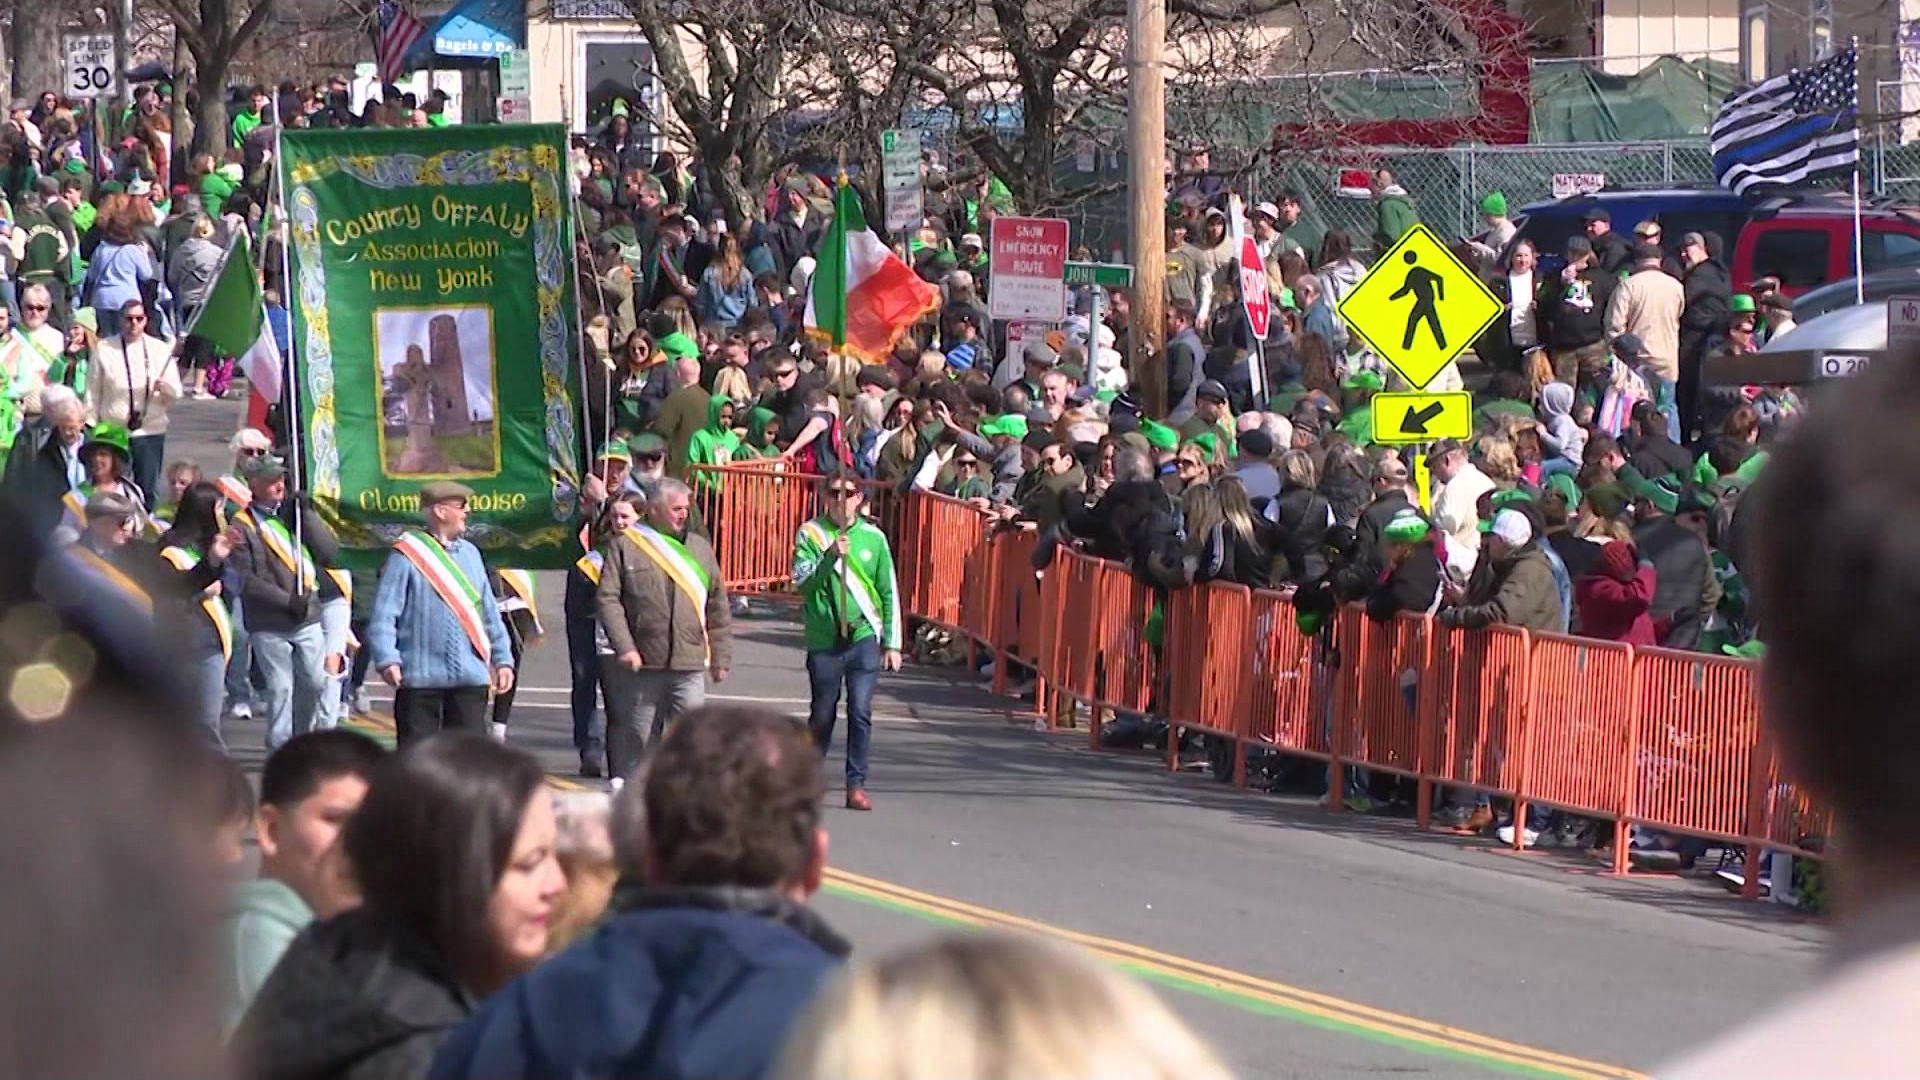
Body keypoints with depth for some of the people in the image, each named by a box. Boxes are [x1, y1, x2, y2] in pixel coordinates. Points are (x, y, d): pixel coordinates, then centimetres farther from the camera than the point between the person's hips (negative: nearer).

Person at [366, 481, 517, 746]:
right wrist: (387, 659, -21)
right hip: (420, 677, -5)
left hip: (470, 676, 5)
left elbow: (490, 613, 17)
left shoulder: (470, 554, 11)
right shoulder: (407, 556, -6)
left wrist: (502, 659, 13)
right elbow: (383, 614, -10)